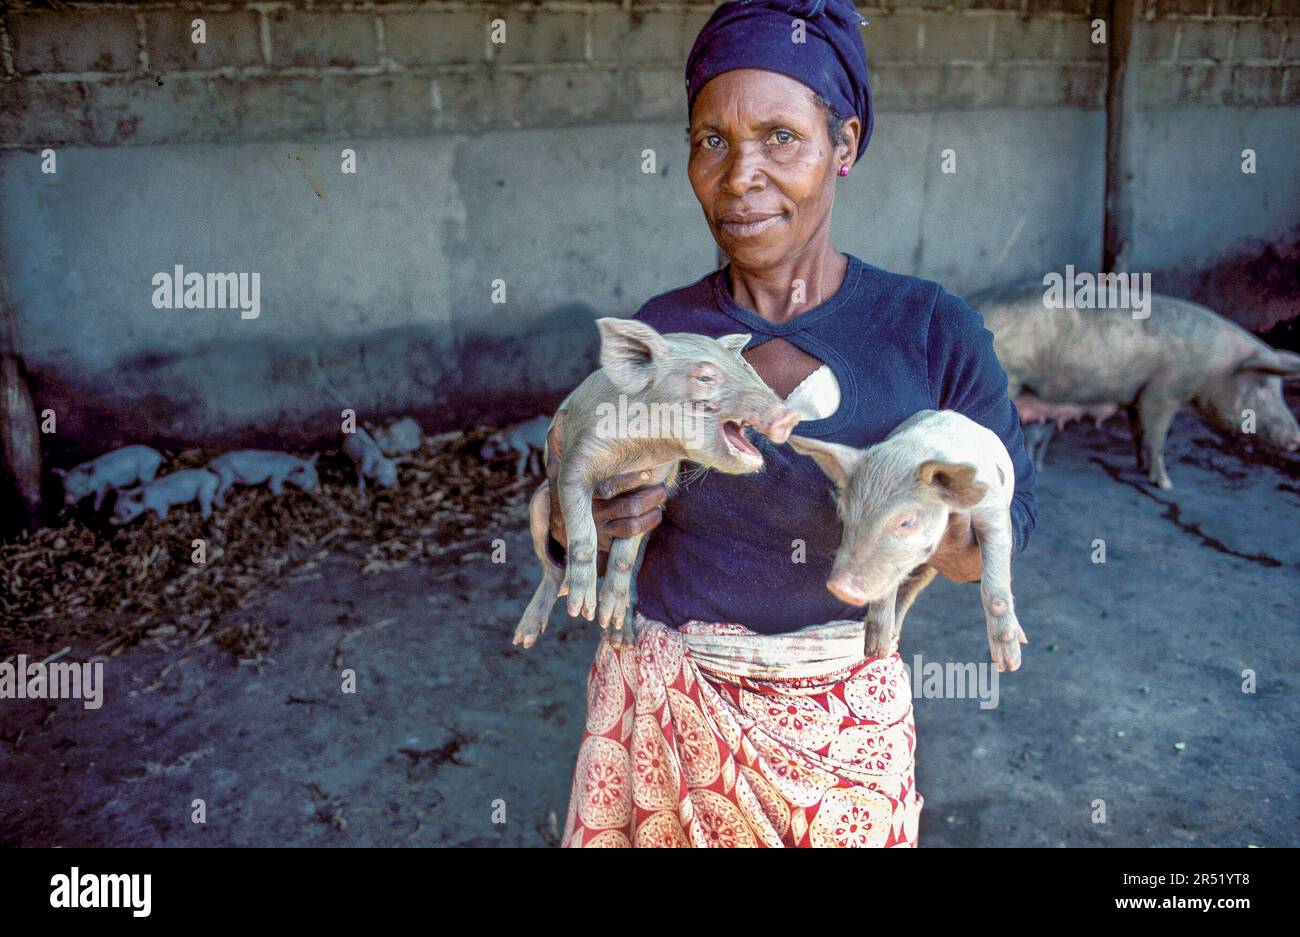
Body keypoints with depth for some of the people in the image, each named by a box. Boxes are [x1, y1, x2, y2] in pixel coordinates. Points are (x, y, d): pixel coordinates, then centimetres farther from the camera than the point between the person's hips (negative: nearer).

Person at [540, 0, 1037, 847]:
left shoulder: (933, 330, -11)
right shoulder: (656, 332, -6)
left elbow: (1011, 517, -3)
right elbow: (586, 551, 4)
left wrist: (953, 541, -25)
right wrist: (576, 519, -19)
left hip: (844, 718, -1)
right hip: (665, 705, 1)